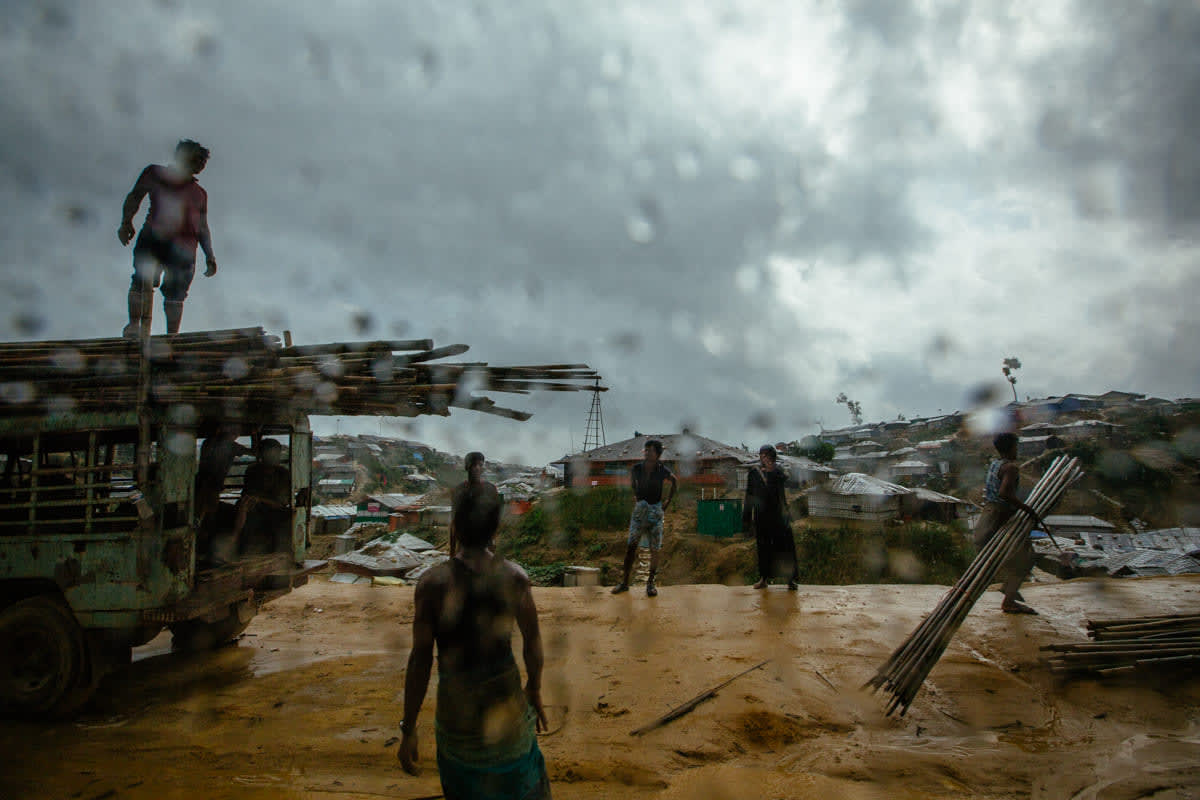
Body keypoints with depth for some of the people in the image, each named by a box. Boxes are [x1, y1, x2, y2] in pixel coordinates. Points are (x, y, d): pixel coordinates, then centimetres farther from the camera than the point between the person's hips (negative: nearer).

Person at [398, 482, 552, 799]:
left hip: (457, 710, -1)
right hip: (506, 705, 1)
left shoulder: (432, 583, -17)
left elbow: (420, 658, -15)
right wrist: (534, 690, 17)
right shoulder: (515, 577, -11)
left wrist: (408, 729, -6)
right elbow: (533, 641, -1)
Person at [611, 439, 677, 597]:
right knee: (631, 545, -4)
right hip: (639, 509, 1)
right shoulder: (636, 468, -4)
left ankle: (651, 582, 11)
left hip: (656, 510, -1)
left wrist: (668, 501, 9)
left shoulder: (662, 471, -7)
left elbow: (675, 483, 13)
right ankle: (625, 581, 2)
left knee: (654, 548, 0)